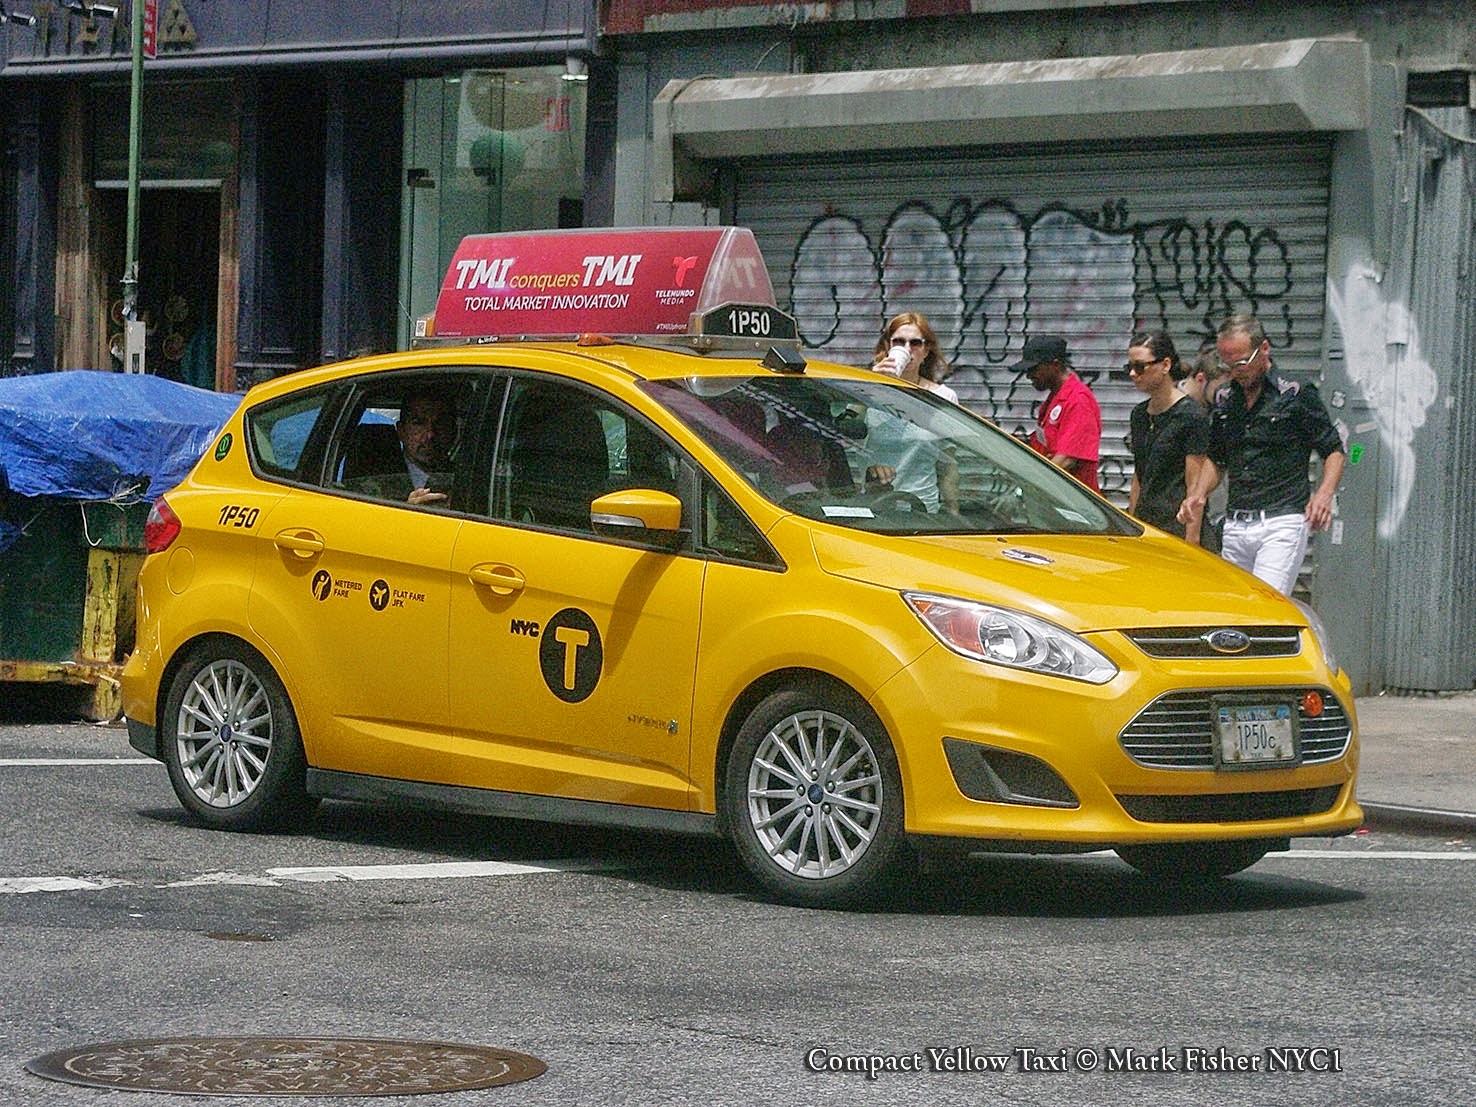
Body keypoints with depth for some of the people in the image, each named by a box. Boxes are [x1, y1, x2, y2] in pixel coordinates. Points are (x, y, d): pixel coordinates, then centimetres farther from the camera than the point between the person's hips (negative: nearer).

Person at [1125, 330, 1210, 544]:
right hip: (1144, 525, 7)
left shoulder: (1190, 415, -9)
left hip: (1177, 528, -7)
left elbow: (1195, 489, -11)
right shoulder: (1139, 414, 14)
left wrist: (1191, 542, -15)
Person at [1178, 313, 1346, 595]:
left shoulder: (1297, 396, -2)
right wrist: (1198, 495, 7)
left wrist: (1324, 494, -16)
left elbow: (1335, 451, 2)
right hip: (1235, 526, 6)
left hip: (1283, 522, -6)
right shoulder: (1223, 399, 14)